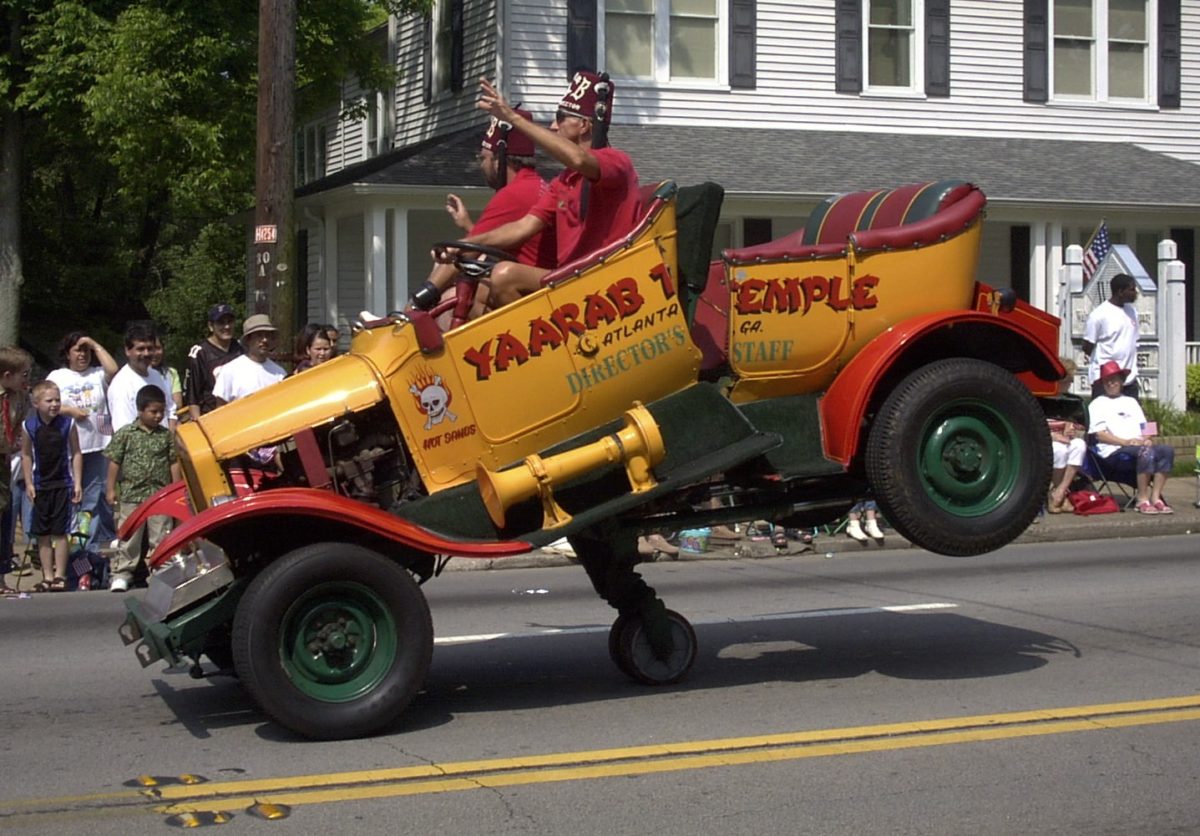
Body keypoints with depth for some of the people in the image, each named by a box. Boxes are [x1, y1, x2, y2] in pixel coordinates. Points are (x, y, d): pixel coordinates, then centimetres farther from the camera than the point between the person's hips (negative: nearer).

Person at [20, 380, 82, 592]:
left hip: (62, 484, -2)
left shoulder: (67, 424, -5)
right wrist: (28, 483, 2)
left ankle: (60, 575, 6)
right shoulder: (29, 426, -3)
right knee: (42, 534, 6)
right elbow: (26, 455, 5)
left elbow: (76, 454, 0)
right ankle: (47, 576, 14)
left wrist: (77, 483, -3)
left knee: (59, 532, -1)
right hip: (40, 485, 2)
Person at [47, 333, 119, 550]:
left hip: (98, 446, 0)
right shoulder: (56, 377, 11)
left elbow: (113, 370, -10)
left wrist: (96, 345, -3)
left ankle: (93, 544, 4)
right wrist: (69, 411, -9)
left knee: (96, 497, 0)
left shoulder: (98, 374, 11)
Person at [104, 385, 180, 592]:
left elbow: (174, 463, 7)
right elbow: (114, 462, 3)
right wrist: (111, 488, 1)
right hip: (132, 495, -2)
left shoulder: (167, 436, 6)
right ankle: (121, 575, 7)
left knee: (161, 537, 3)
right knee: (129, 537, 2)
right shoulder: (125, 434, 0)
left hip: (160, 495, 2)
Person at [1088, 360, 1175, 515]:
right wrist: (1126, 442, -14)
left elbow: (1144, 428, 24)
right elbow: (1100, 434, -2)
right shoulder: (1098, 404, 11)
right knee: (1146, 452, -35)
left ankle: (1155, 497, -24)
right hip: (1114, 449, -6)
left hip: (1139, 445, 6)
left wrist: (1148, 439, -1)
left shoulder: (1131, 402, 29)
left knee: (1167, 450, -24)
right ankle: (1142, 500, -27)